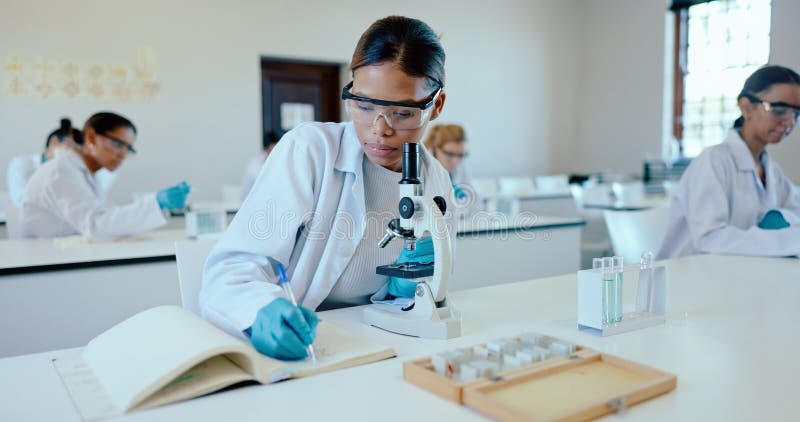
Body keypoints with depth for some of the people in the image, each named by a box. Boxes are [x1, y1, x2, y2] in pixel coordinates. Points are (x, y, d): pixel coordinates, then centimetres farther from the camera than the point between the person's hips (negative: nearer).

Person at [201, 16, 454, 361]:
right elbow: (232, 267, -17)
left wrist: (403, 290, -10)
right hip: (276, 346, -2)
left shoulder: (437, 185, 0)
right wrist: (263, 309, -37)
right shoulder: (309, 149, -12)